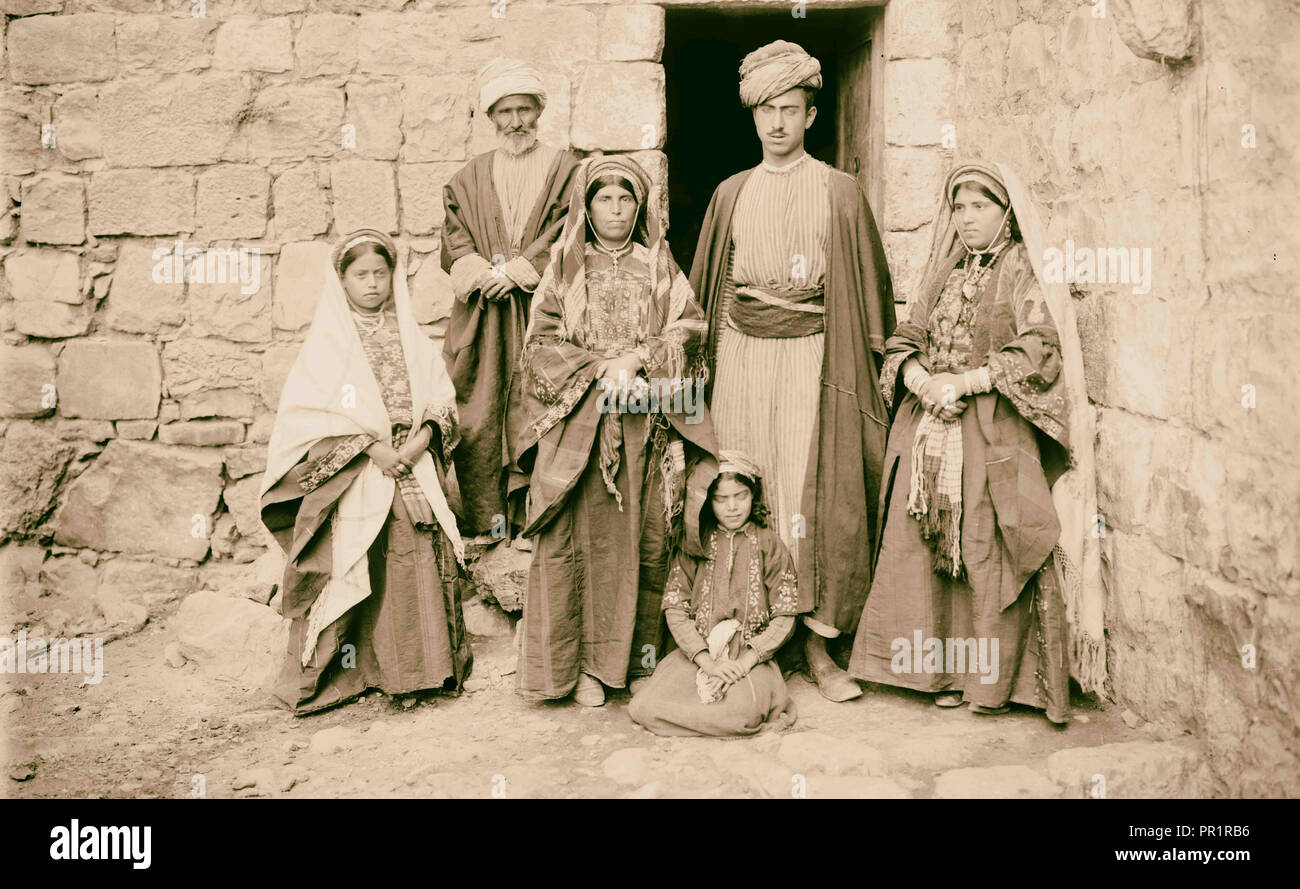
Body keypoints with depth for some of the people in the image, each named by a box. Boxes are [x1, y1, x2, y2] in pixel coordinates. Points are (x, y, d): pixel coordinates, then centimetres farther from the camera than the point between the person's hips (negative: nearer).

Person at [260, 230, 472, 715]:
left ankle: (420, 667, 9)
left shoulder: (410, 338, 13)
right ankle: (343, 672, 4)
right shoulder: (326, 342, 2)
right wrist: (372, 447, -14)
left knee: (420, 561, -2)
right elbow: (314, 414, -7)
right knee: (352, 570, -6)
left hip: (412, 473, 3)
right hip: (352, 477, -3)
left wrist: (423, 437, -8)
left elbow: (441, 398, 11)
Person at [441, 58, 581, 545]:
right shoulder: (471, 177, 17)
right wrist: (480, 275, -10)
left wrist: (514, 273, -9)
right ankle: (486, 519, 3)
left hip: (541, 309, -2)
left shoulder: (565, 170, 9)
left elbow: (565, 238, -1)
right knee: (477, 416, -4)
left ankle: (532, 519, 1)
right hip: (481, 313, 2)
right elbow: (455, 237, 9)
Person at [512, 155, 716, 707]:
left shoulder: (659, 267, 15)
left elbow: (689, 328, 4)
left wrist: (638, 358, -12)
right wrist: (600, 368, -11)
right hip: (581, 421, -1)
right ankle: (584, 663, -2)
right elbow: (541, 342, 3)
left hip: (649, 421, 2)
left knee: (648, 539, -2)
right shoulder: (566, 268, 12)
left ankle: (642, 655, 9)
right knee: (583, 538, -8)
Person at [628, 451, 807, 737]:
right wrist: (708, 661, -13)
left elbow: (784, 618, -1)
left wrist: (744, 662, -13)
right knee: (644, 708, -21)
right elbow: (675, 610, 0)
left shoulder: (769, 544, 4)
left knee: (741, 712, -33)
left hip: (751, 655, -2)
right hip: (696, 652, 2)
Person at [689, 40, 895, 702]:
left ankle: (814, 640, 0)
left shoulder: (838, 192, 6)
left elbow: (867, 282, 7)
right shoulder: (732, 193, 13)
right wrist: (702, 355, 14)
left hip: (809, 355, -2)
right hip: (739, 355, 2)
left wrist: (871, 350, 1)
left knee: (808, 494, -7)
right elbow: (706, 281, 18)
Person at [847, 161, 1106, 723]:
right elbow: (904, 339, 13)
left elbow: (1038, 352, -11)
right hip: (931, 430, 5)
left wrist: (963, 383, -16)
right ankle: (948, 672, 10)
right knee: (929, 546, 1)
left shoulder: (1028, 275, 1)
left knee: (989, 550, -7)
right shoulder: (942, 273, 18)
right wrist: (923, 382, -8)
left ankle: (996, 677, 4)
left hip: (996, 434, -5)